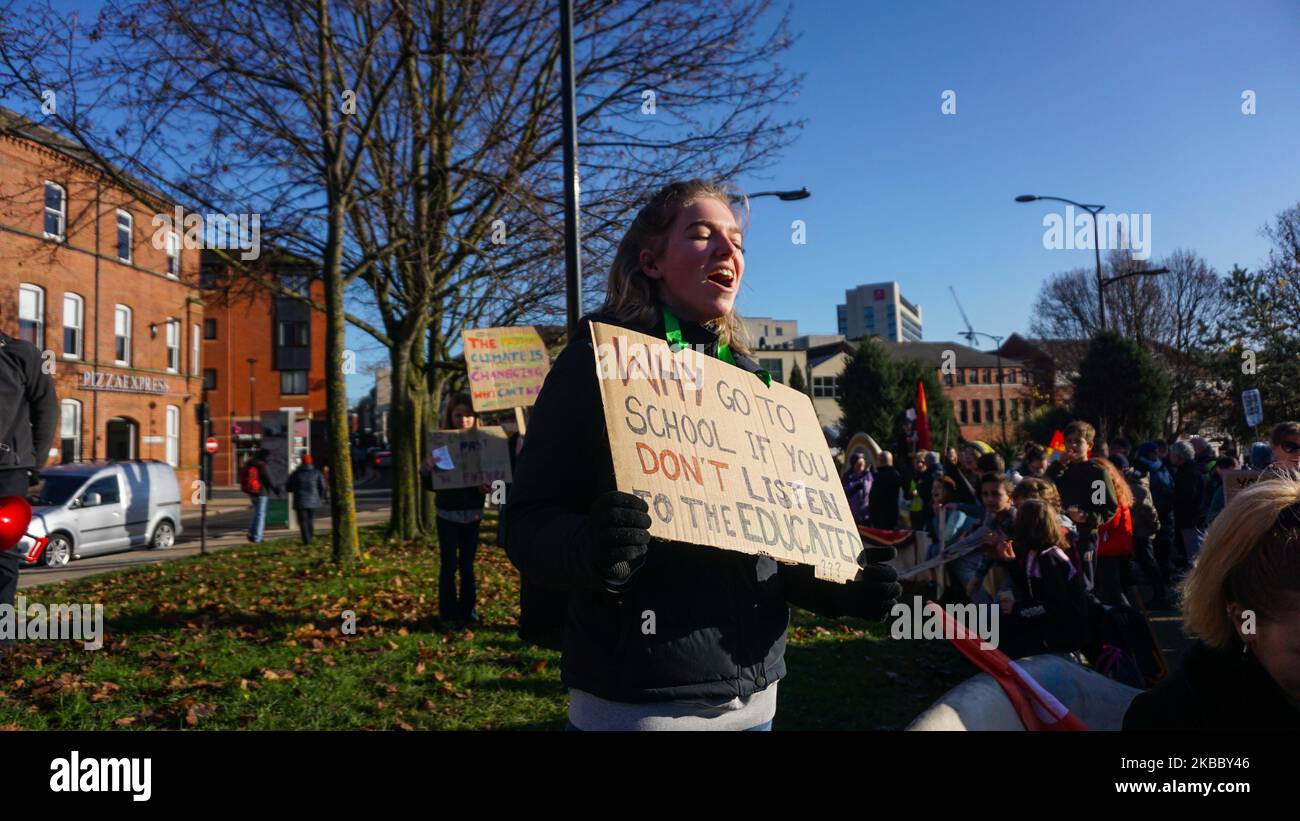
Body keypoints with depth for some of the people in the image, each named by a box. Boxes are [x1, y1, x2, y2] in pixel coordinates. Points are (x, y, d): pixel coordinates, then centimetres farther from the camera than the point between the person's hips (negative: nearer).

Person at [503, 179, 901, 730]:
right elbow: (528, 522, -11)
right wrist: (589, 549, -32)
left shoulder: (750, 381, 10)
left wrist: (841, 588, -1)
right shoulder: (597, 363, -7)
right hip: (636, 699, -6)